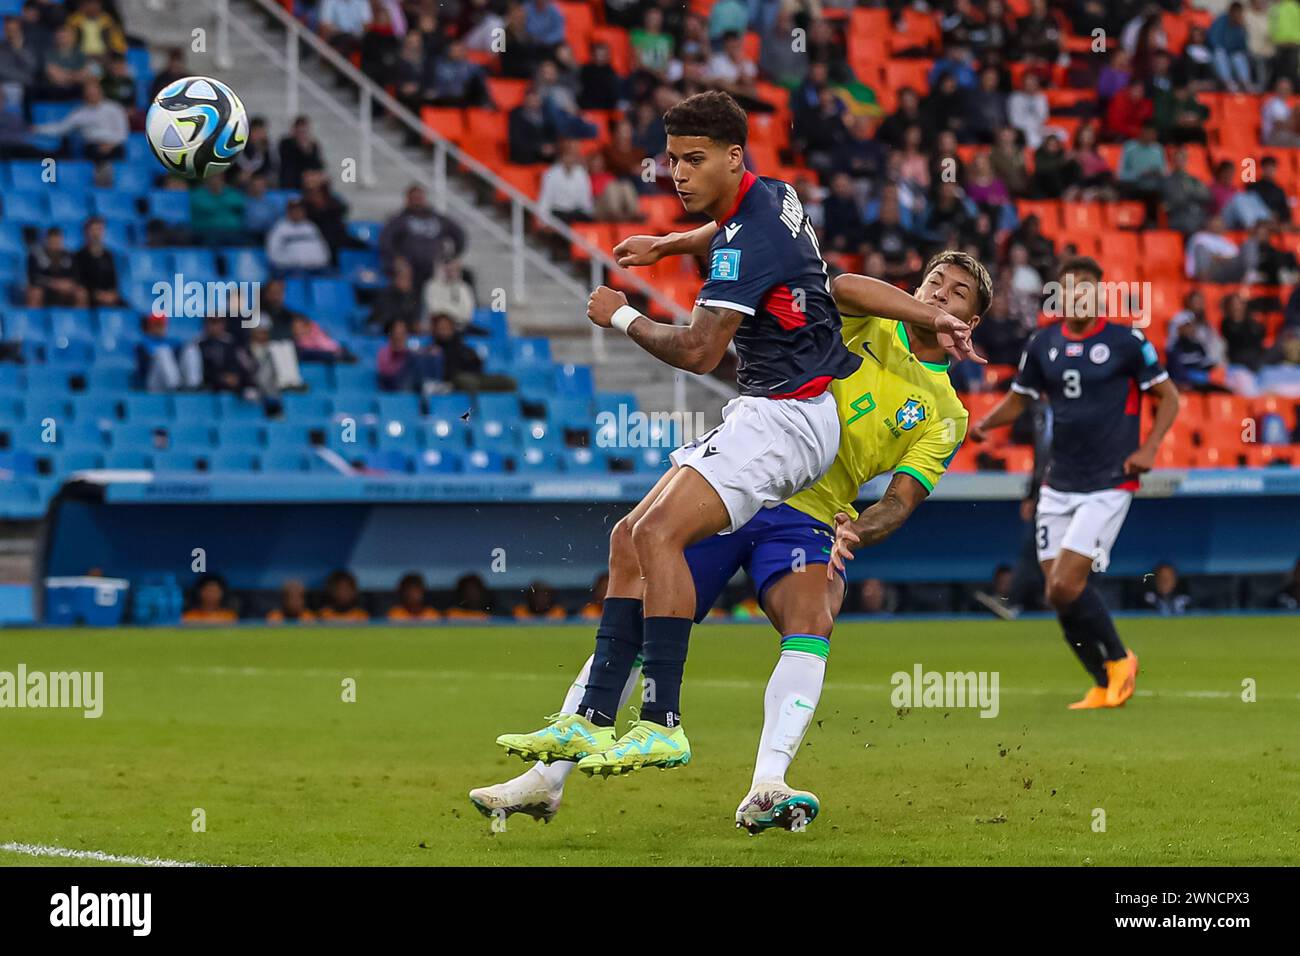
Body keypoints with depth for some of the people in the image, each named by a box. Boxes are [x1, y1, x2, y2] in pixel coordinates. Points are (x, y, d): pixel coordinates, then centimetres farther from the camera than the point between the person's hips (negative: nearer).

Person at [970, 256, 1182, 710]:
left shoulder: (1126, 342, -6)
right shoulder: (1043, 344, 7)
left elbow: (1168, 396, 0)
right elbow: (1018, 399, 15)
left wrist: (1148, 449, -13)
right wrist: (986, 423, -5)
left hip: (1108, 485, -5)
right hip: (1058, 485, 5)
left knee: (1066, 586, -16)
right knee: (1058, 593, 1)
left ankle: (1118, 660, 8)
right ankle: (1105, 687, 17)